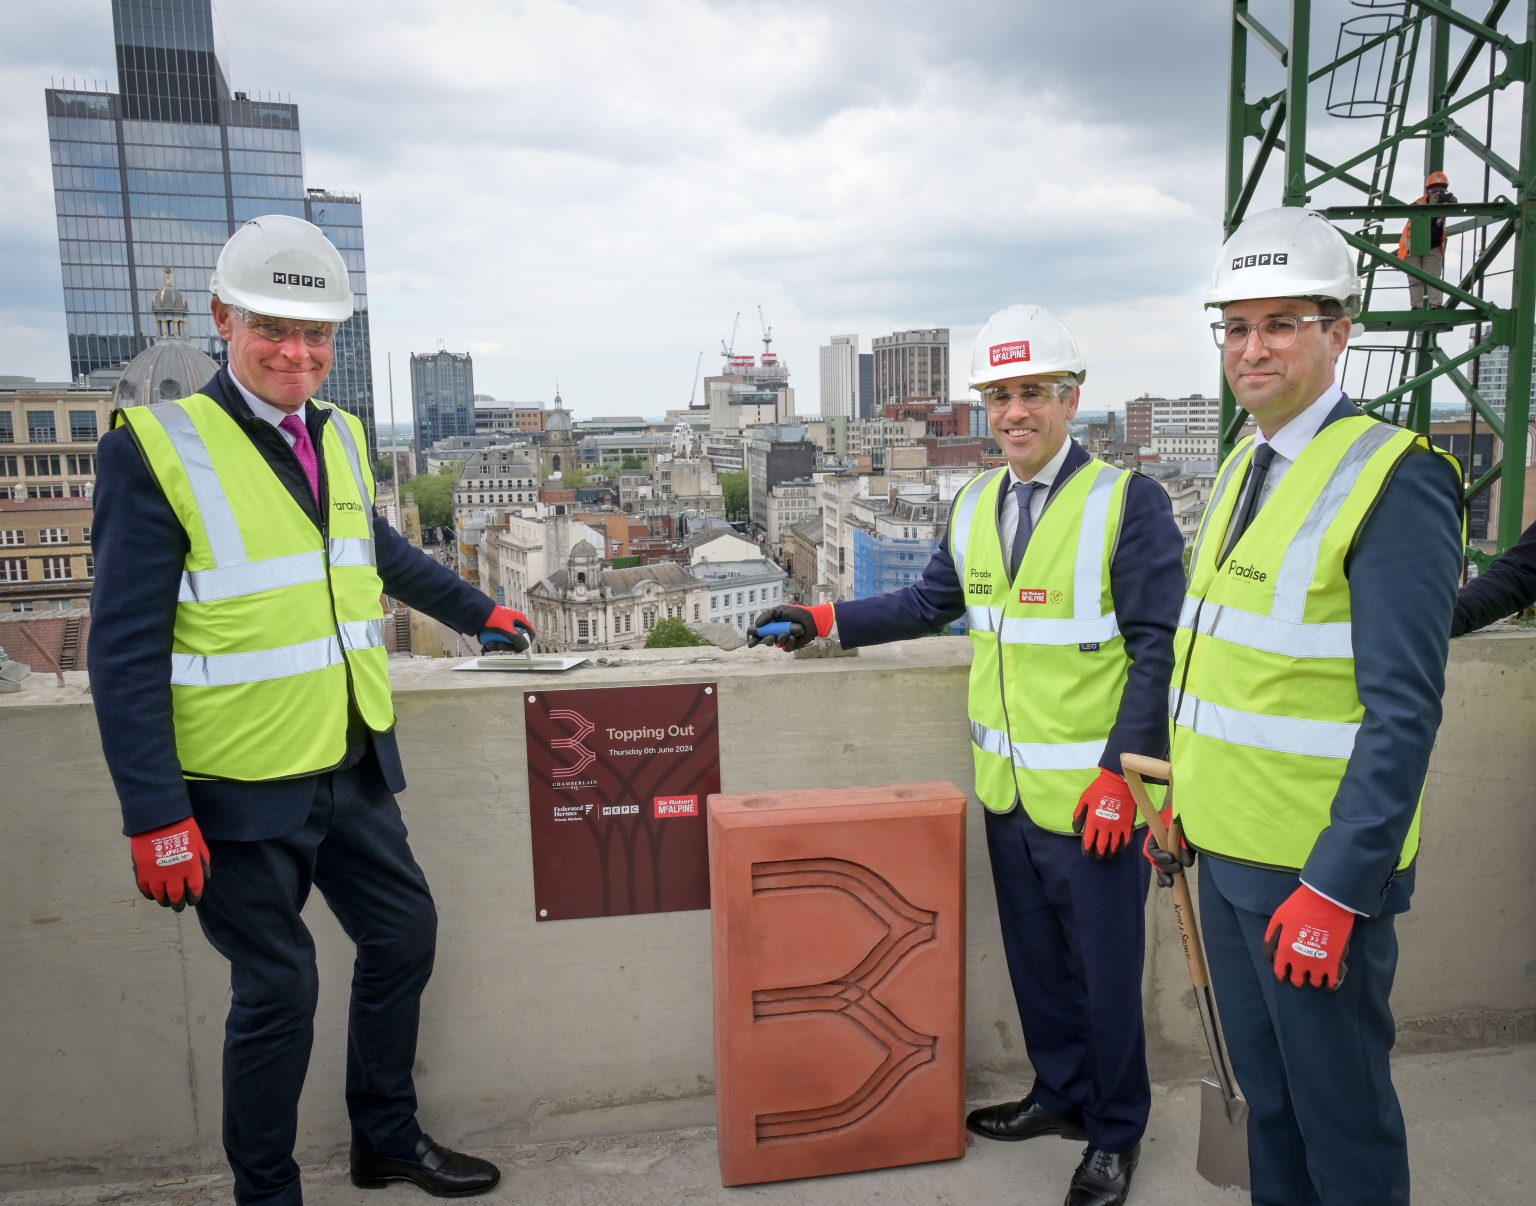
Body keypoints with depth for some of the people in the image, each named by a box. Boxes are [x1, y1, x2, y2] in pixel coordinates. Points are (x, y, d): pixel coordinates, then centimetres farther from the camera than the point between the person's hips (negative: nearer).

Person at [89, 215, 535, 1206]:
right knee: (278, 989, 6)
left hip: (353, 769, 7)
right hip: (242, 790, -7)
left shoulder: (341, 437, 6)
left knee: (405, 936, 16)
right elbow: (125, 653, -14)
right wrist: (156, 817, -16)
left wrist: (480, 612, 26)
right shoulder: (156, 450, -13)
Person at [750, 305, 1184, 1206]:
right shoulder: (975, 507, 8)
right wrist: (827, 619, 11)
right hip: (1007, 791, 6)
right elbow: (932, 603, 18)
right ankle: (1062, 1094, 43)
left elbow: (1159, 648, -13)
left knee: (1104, 968, 10)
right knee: (1035, 957, 20)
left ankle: (1116, 1133, 32)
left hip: (1091, 795, -6)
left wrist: (1120, 772, -17)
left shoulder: (1129, 502, -11)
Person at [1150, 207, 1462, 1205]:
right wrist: (1182, 804, 16)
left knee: (1339, 1105, 10)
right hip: (1227, 853, 8)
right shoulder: (1242, 468, 10)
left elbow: (1403, 710, -20)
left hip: (1320, 871, -7)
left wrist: (1336, 889, -21)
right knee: (1264, 1091, 22)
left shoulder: (1395, 479, -16)